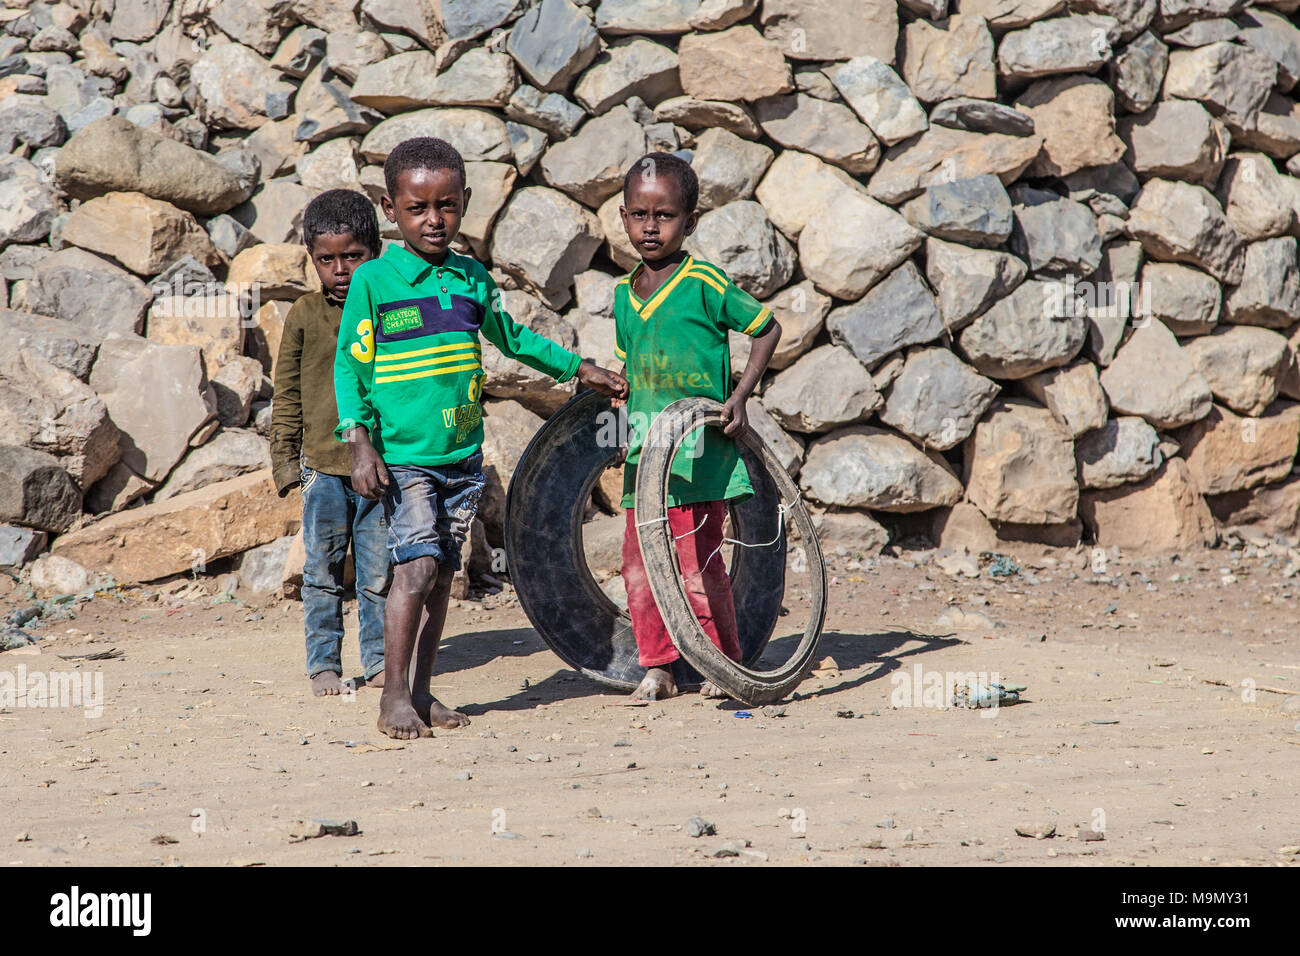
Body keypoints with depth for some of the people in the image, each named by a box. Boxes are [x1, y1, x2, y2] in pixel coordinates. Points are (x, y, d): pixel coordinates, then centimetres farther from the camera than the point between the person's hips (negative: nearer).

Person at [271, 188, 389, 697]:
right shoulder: (304, 317, 3)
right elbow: (287, 394, 7)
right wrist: (284, 459, 2)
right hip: (323, 465, 0)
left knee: (379, 573, 4)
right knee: (323, 573, 3)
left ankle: (378, 659, 15)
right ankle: (324, 663, 11)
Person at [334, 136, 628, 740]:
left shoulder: (471, 278, 10)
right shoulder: (374, 281, -4)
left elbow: (510, 336, 27)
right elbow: (349, 364, -4)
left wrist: (579, 369, 30)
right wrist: (359, 442, -14)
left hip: (462, 455, 5)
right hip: (403, 457, -5)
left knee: (440, 573, 8)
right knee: (417, 567, -14)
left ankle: (422, 692, 16)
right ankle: (394, 696, -8)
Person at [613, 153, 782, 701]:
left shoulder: (704, 284, -8)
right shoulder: (624, 295, 10)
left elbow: (767, 328, -1)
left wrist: (738, 399, -7)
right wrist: (623, 410, 11)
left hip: (698, 452, -6)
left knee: (697, 566, -5)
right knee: (637, 566, 4)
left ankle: (726, 666, 9)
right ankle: (657, 668, 15)